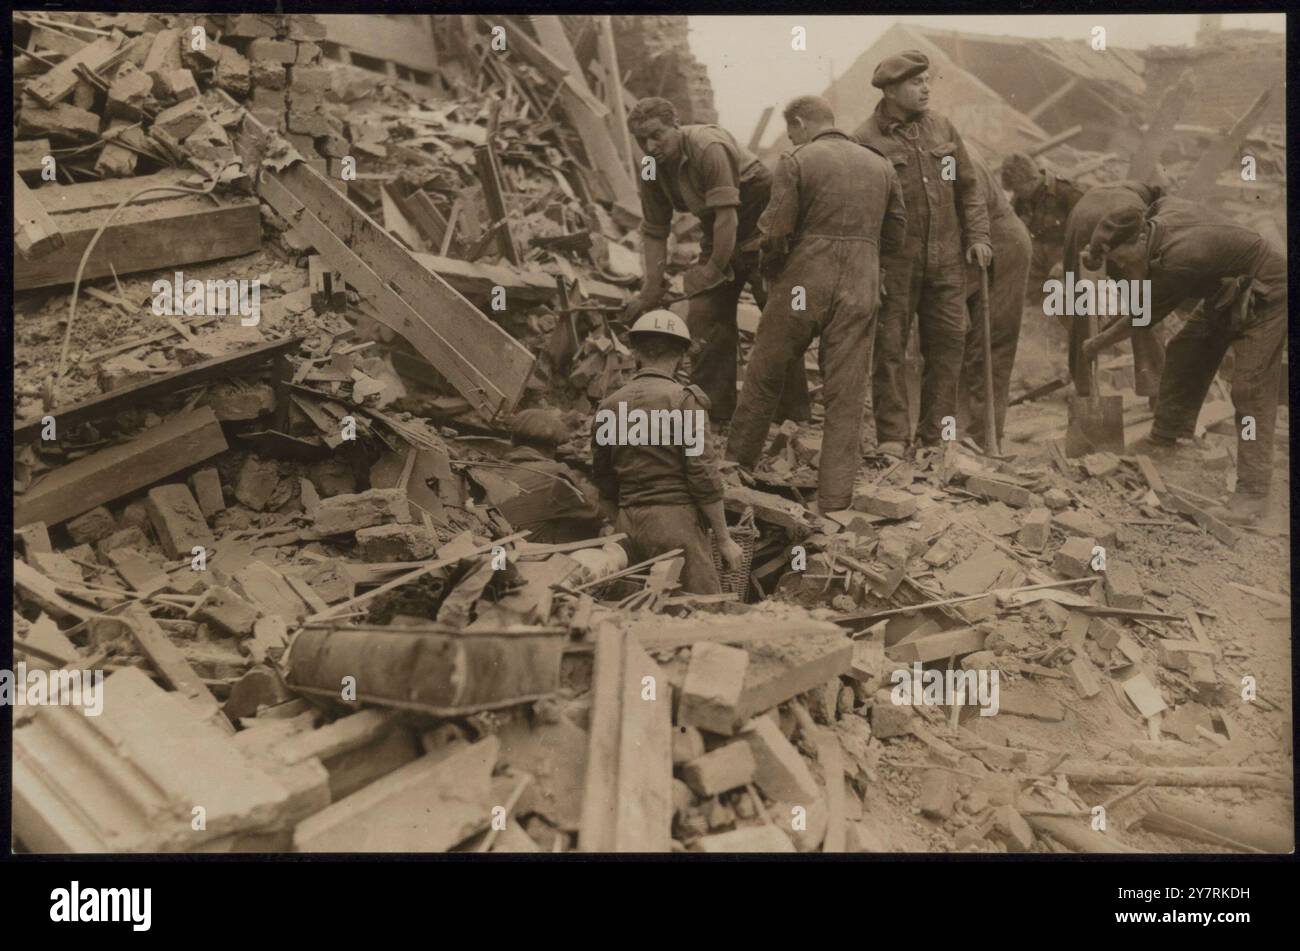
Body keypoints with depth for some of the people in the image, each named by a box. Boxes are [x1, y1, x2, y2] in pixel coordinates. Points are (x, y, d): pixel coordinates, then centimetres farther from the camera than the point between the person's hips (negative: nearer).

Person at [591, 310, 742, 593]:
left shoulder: (608, 407, 9)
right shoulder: (685, 400, -6)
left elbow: (603, 483, 14)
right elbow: (703, 473, -10)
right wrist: (724, 539, -3)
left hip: (627, 525, 5)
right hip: (675, 520, -5)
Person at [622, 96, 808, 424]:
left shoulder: (709, 147, -29)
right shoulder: (651, 172, -5)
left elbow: (727, 215, -31)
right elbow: (654, 231, 0)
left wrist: (716, 269, -25)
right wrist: (652, 289, -7)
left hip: (762, 228, -7)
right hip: (718, 238, 7)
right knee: (704, 317, 0)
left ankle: (795, 415, -1)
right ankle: (712, 408, 9)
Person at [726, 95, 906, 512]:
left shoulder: (796, 161, -3)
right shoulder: (880, 165, 12)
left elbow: (775, 231, -10)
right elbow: (895, 237, 15)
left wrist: (772, 263, 9)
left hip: (803, 282, -3)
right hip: (861, 286, 3)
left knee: (765, 376, 13)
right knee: (846, 396, 6)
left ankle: (736, 465, 27)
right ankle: (835, 498, 7)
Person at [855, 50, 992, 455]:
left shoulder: (943, 129, 10)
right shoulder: (865, 140, -6)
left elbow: (968, 186, 15)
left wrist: (977, 235, 5)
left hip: (946, 261, 5)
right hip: (894, 265, -5)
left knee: (949, 342, 6)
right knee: (889, 349, 1)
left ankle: (936, 433, 17)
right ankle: (892, 435, 10)